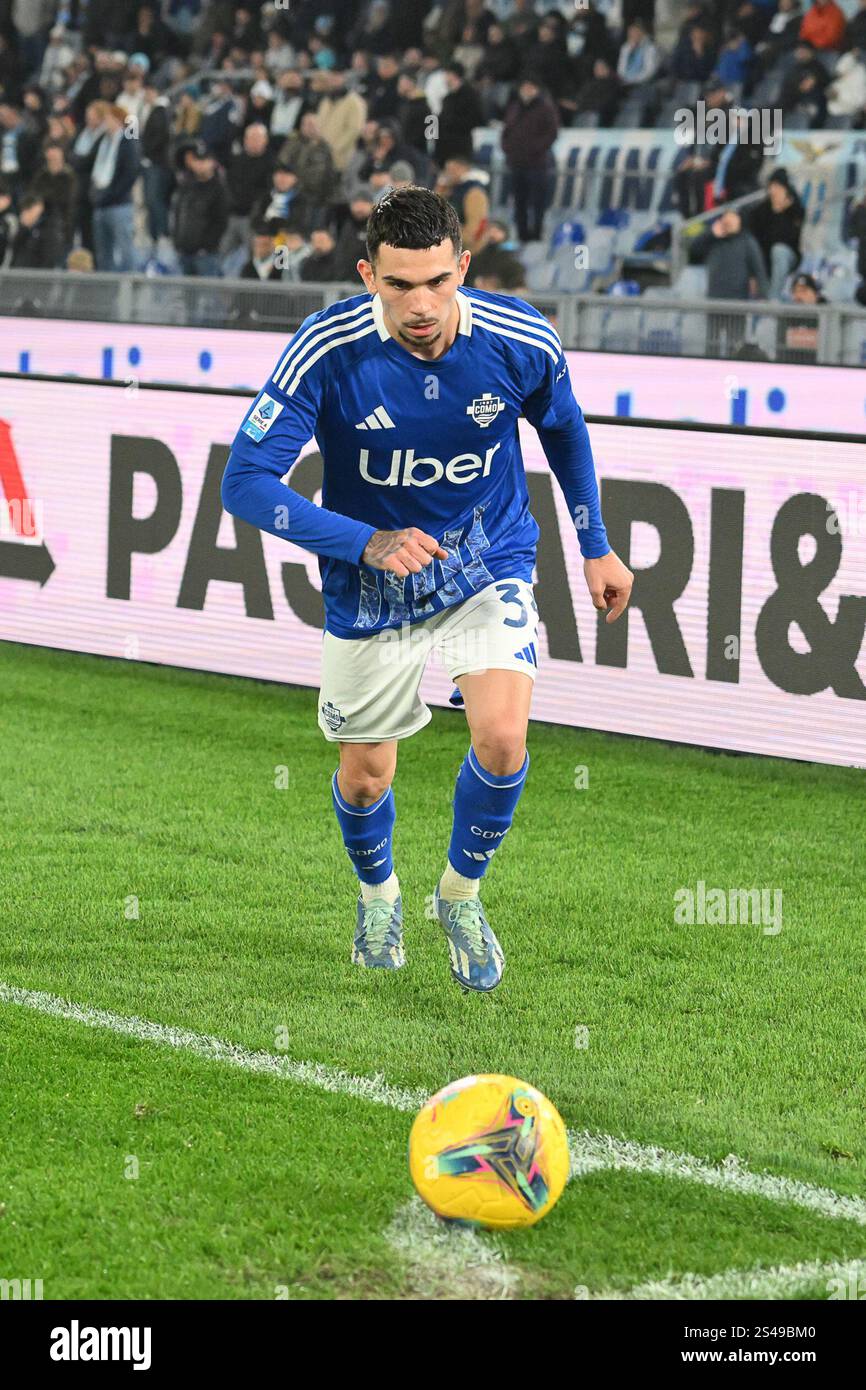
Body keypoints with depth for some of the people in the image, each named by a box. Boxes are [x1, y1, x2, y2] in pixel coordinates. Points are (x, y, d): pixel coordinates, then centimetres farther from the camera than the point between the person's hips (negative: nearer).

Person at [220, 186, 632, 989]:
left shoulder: (520, 341, -19)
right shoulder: (327, 351, -26)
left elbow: (563, 427, 5)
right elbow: (244, 481, -26)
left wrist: (596, 547, 12)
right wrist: (368, 542, -36)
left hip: (488, 567, 0)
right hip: (370, 589, 0)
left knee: (502, 738, -21)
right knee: (365, 778, 9)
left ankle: (462, 893, 10)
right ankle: (377, 894, 45)